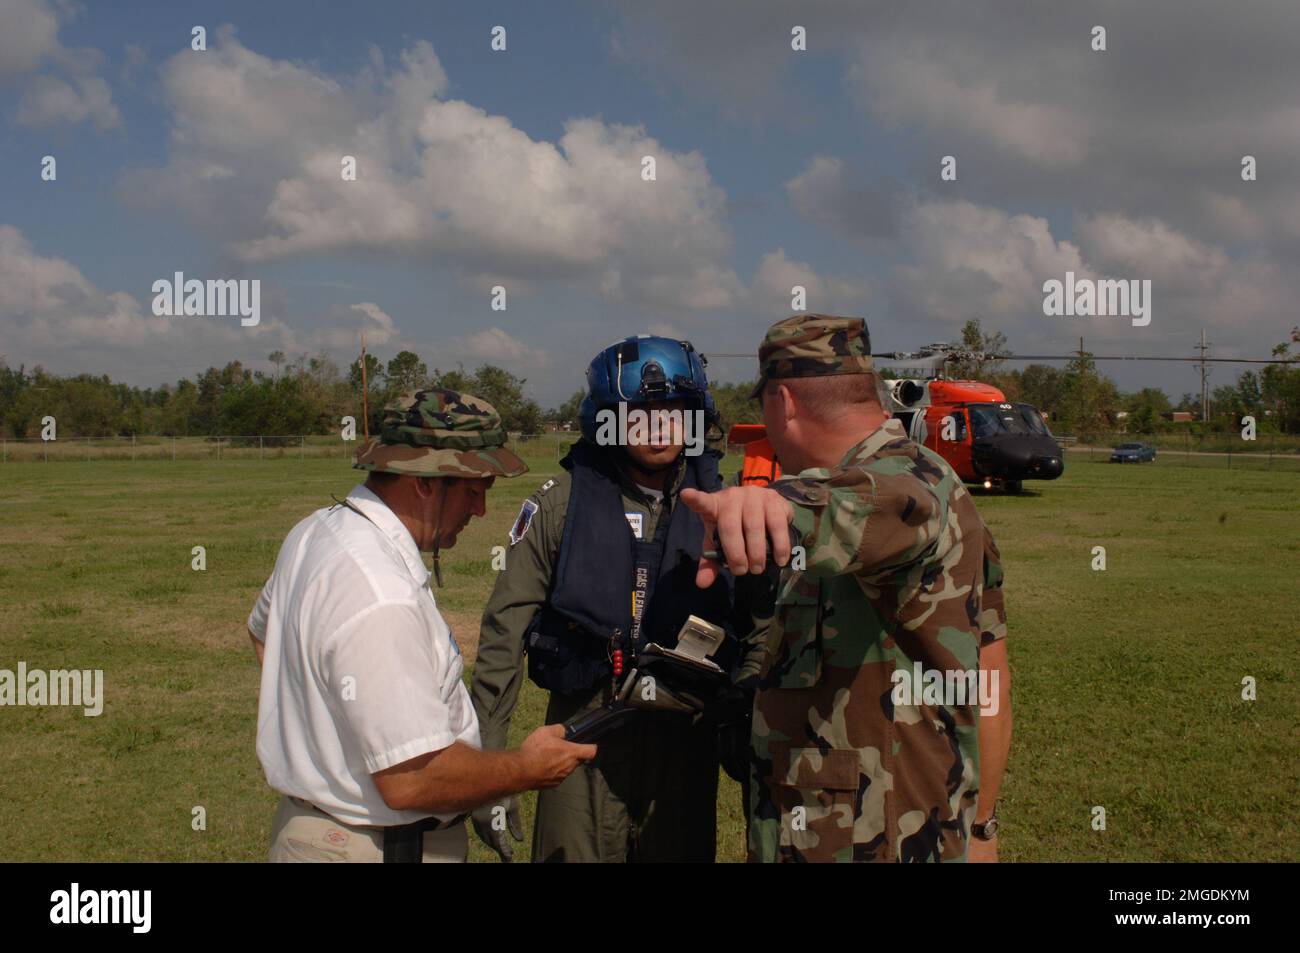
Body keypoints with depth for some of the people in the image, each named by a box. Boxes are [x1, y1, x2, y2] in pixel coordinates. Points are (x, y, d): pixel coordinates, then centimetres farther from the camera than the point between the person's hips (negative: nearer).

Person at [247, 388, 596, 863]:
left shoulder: (315, 530, 2)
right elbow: (411, 779, -30)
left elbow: (262, 631, 22)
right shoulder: (383, 600, -30)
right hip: (381, 846, -9)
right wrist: (526, 768, -16)